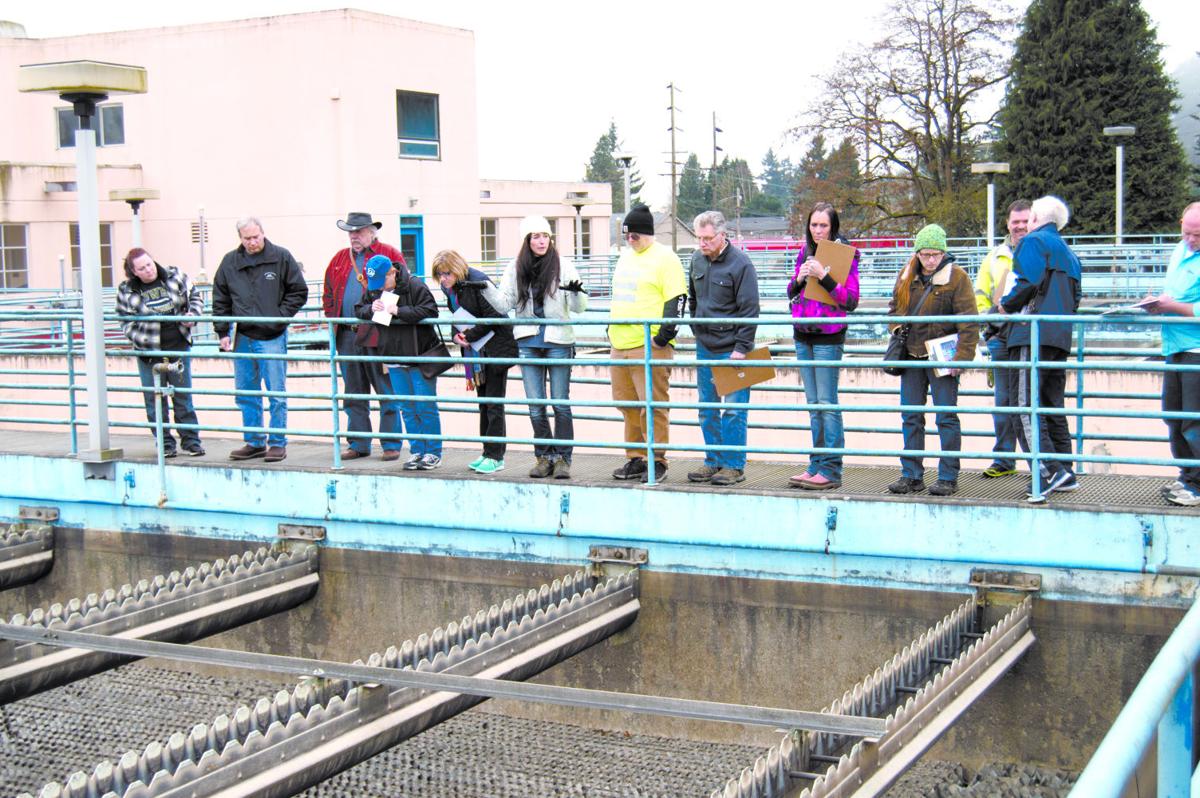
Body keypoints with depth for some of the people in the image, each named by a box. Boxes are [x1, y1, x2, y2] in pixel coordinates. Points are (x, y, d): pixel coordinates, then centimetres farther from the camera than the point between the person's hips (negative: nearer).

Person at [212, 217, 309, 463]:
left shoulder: (281, 257, -1)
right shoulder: (230, 262, 8)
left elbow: (299, 291, 3)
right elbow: (220, 300, 13)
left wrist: (280, 316, -7)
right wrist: (222, 332, 6)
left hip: (271, 337, -4)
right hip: (241, 337, 4)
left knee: (276, 392, -2)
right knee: (245, 393, 10)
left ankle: (277, 443, 7)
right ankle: (255, 442, 20)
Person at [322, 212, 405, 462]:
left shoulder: (390, 255, 0)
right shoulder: (339, 259, 17)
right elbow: (328, 293, 21)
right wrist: (332, 319, 9)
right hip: (347, 336, 6)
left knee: (387, 392, -2)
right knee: (354, 394, 11)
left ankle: (391, 444, 5)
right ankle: (358, 444, 19)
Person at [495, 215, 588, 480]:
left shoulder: (563, 266, -1)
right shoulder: (515, 269, 6)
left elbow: (578, 308, -2)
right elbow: (504, 305, 7)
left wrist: (577, 293, -23)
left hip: (558, 341, -3)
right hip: (528, 341, 3)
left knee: (561, 403, 0)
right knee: (535, 406, 5)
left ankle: (562, 458, 7)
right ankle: (544, 456, 15)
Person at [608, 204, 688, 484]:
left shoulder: (665, 258, -5)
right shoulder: (625, 256, 20)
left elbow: (676, 299, -11)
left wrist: (667, 330, -19)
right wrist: (612, 326, 27)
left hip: (650, 345, -8)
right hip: (620, 344, 8)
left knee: (652, 404, -7)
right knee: (628, 404, 12)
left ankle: (657, 461, 1)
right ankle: (635, 459, 21)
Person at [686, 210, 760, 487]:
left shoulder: (740, 263, -12)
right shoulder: (697, 259, 9)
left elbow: (750, 310, -12)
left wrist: (742, 348, -15)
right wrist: (697, 331, 15)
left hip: (732, 349, -7)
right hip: (704, 347, 7)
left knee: (733, 409, -5)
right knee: (707, 409, 11)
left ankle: (734, 466, 2)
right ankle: (713, 461, 19)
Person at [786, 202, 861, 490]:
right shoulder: (805, 252, 12)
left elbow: (851, 301, -13)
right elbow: (791, 293, 18)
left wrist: (824, 276, -22)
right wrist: (799, 279, -3)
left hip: (828, 337, -7)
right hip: (803, 335, 7)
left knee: (827, 404, -7)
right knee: (813, 404, 10)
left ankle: (831, 470, -4)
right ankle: (817, 466, 16)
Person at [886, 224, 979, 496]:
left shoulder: (956, 277, -7)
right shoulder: (906, 276, 9)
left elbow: (969, 322, -10)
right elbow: (895, 308, 23)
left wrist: (962, 357, -17)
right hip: (911, 356, 5)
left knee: (946, 417, -1)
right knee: (911, 417, 7)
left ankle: (948, 477, 4)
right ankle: (911, 476, 15)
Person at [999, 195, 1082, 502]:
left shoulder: (1033, 242, -2)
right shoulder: (1068, 252, 24)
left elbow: (1028, 282, -16)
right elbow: (1075, 298, 22)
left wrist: (1006, 304, -1)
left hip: (1033, 335, -9)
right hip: (1061, 337, 9)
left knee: (1025, 406, -11)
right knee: (1052, 405, 14)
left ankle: (1049, 470, -21)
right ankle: (1065, 472, 15)